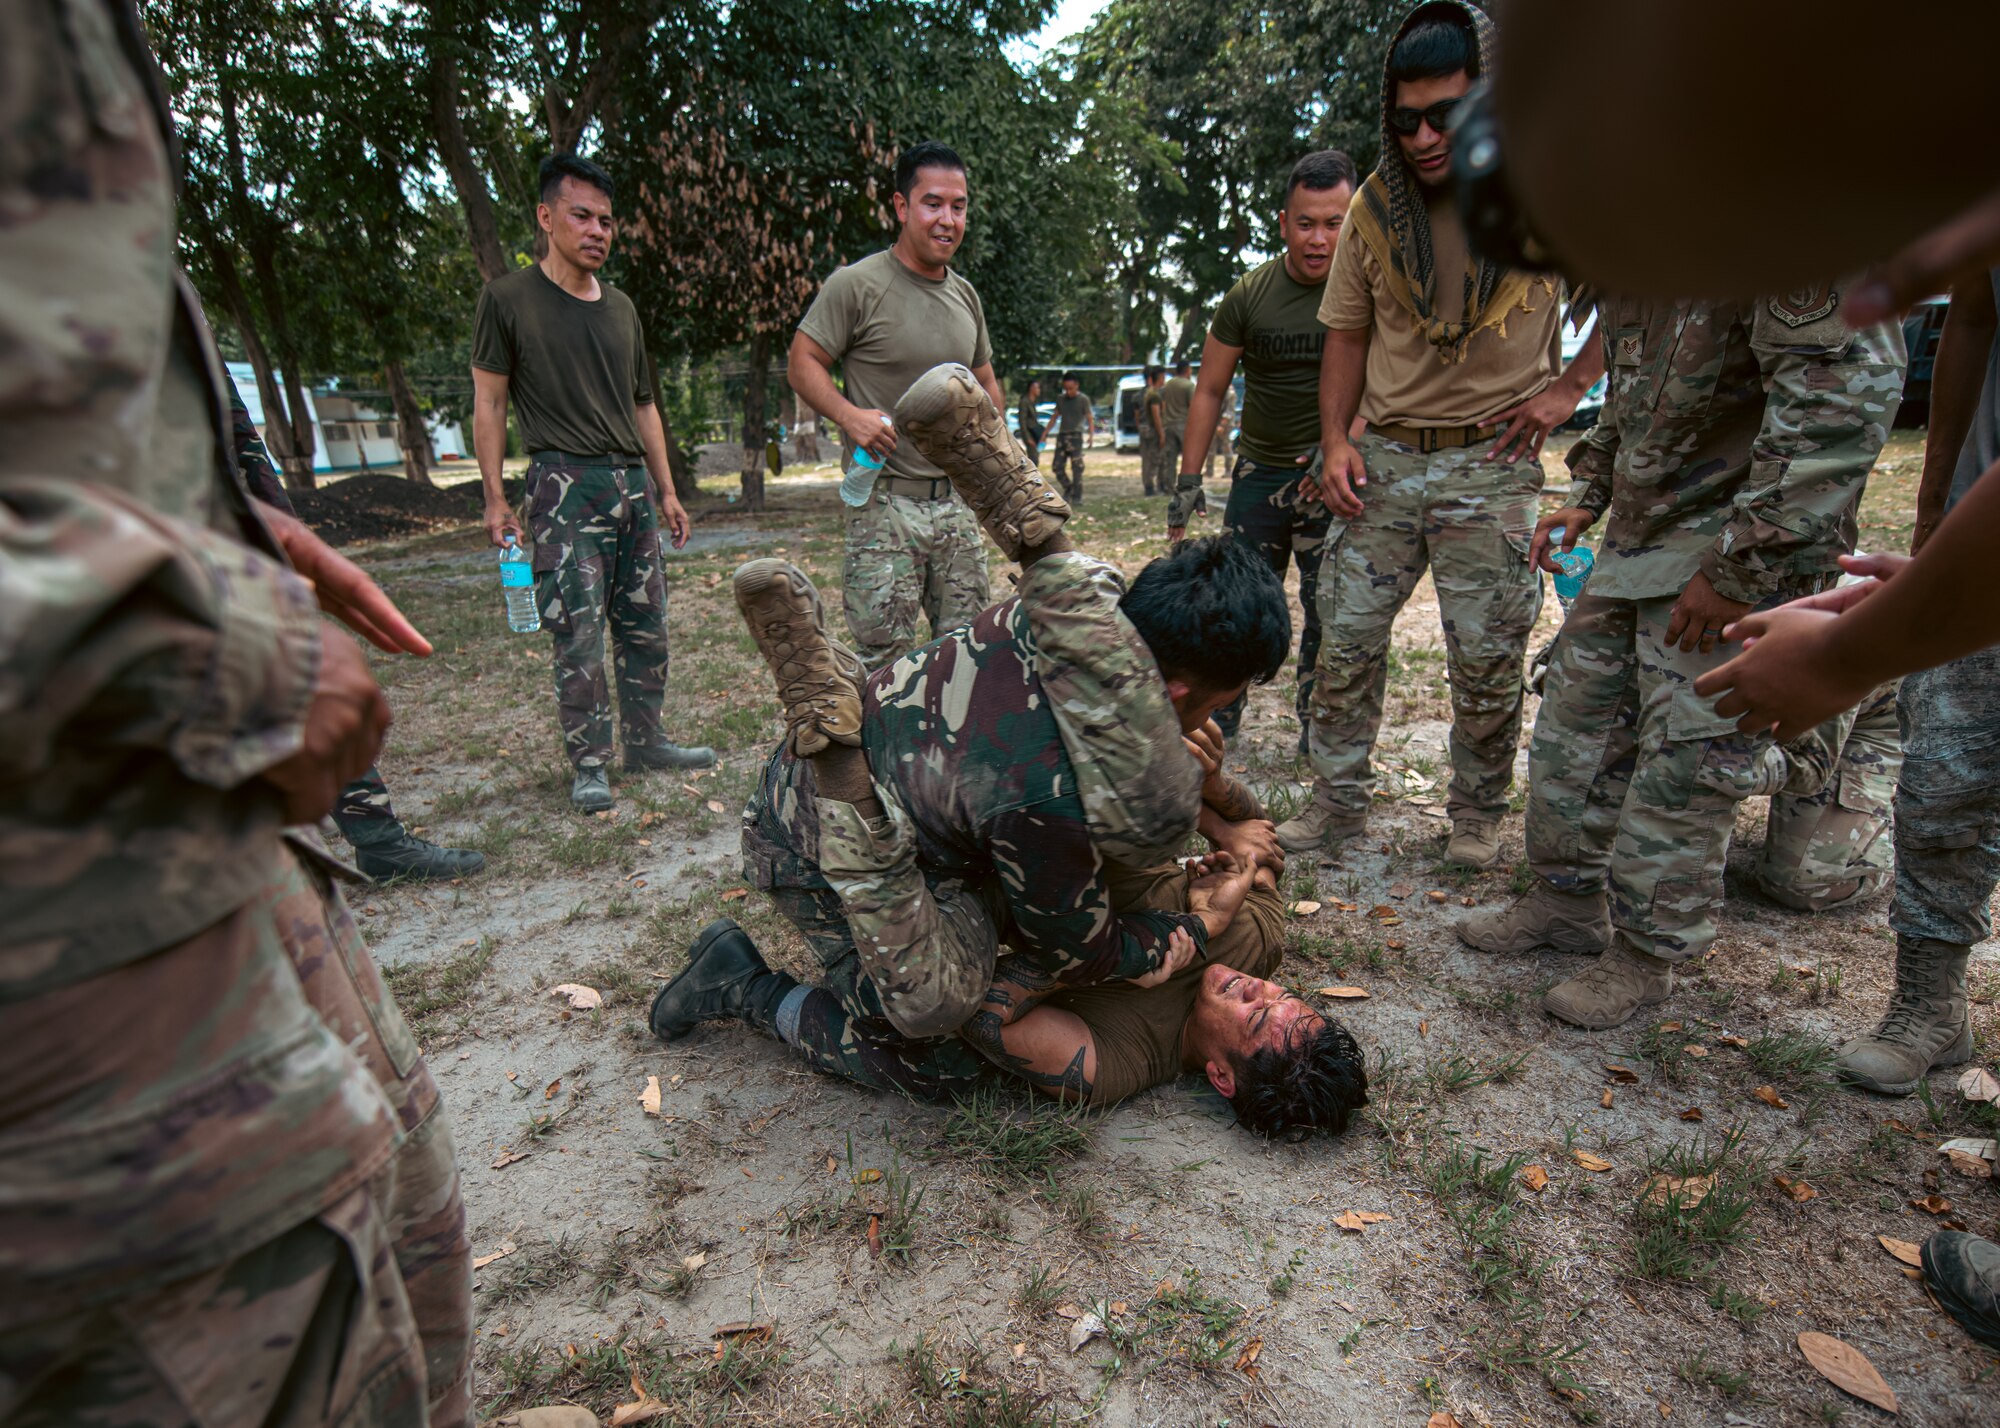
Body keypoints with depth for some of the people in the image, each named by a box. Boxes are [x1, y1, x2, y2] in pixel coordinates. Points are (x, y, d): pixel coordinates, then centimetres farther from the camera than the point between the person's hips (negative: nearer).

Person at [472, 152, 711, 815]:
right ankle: (588, 764, 1)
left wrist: (666, 491, 18)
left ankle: (644, 740, 19)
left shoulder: (621, 308, 18)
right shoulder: (508, 299, 2)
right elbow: (489, 401, 1)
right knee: (578, 633, -8)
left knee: (645, 625, 8)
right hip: (565, 484, -6)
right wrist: (495, 499, -6)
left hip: (633, 481, 6)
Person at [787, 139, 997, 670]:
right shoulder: (856, 285, -6)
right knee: (883, 658, -7)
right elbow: (802, 362, -4)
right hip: (885, 502, -6)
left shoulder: (965, 296, 15)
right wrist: (849, 414, -22)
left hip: (957, 501, 6)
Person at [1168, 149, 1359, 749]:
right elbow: (1210, 390, 4)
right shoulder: (1248, 295, -2)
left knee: (1329, 612, 2)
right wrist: (1188, 479, 0)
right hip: (1260, 470, 2)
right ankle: (1219, 716, 20)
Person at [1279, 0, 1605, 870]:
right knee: (1344, 640, 3)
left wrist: (1570, 385, -4)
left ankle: (1477, 814, 21)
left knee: (1487, 662, 3)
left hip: (1491, 463, -2)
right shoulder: (1375, 206, 5)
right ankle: (1337, 800, 17)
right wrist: (1335, 440, 0)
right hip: (1383, 458, 3)